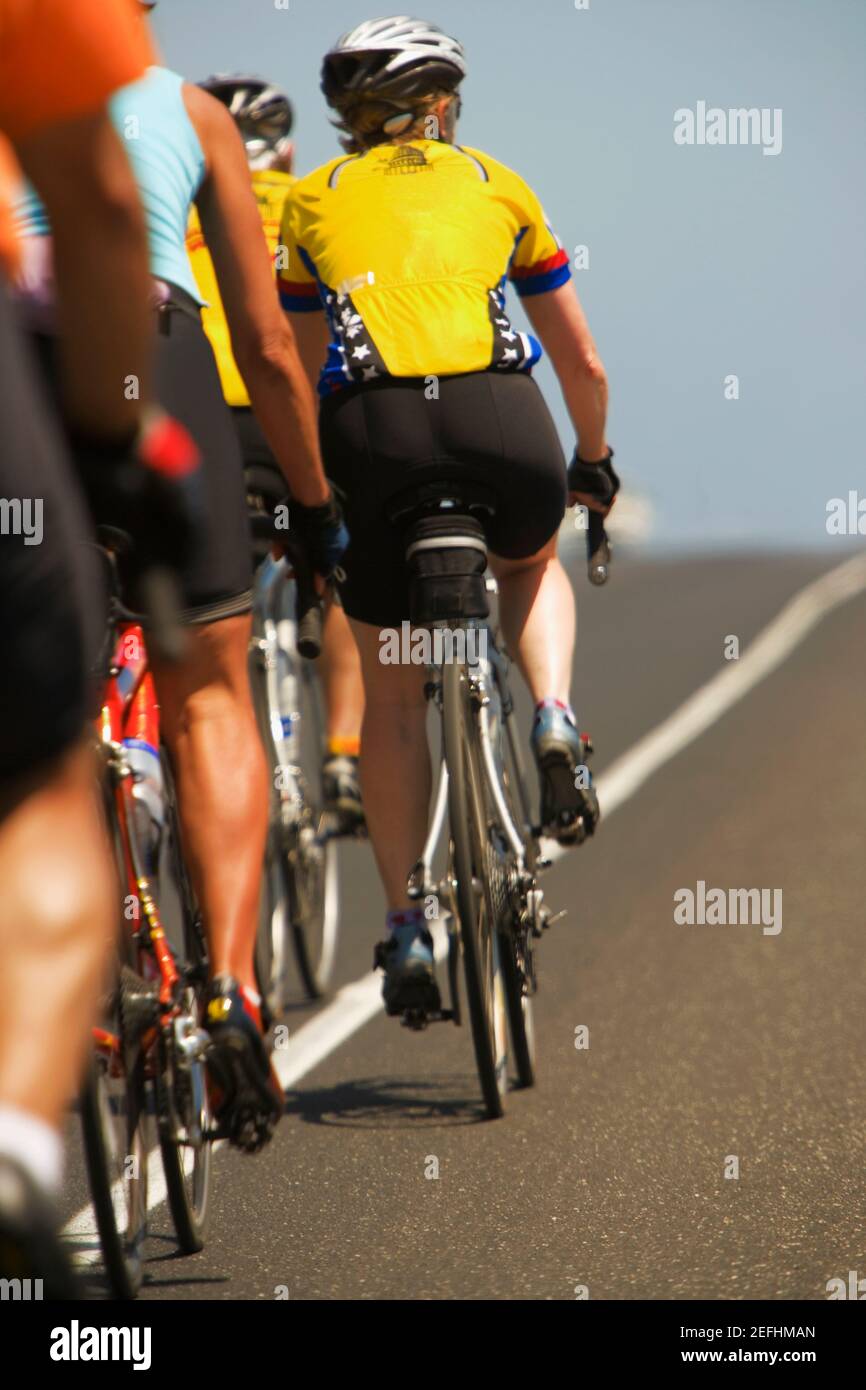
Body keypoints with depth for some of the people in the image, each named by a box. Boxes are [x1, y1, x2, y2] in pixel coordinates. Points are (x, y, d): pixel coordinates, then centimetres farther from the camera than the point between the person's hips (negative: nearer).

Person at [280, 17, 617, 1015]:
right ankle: (554, 723, 7)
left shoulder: (314, 201, 21)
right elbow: (582, 362, 28)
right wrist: (592, 463, 45)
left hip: (373, 428, 0)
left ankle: (406, 932, 11)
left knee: (392, 697, 16)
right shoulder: (497, 186, 22)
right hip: (503, 422, 1)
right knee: (531, 567, 35)